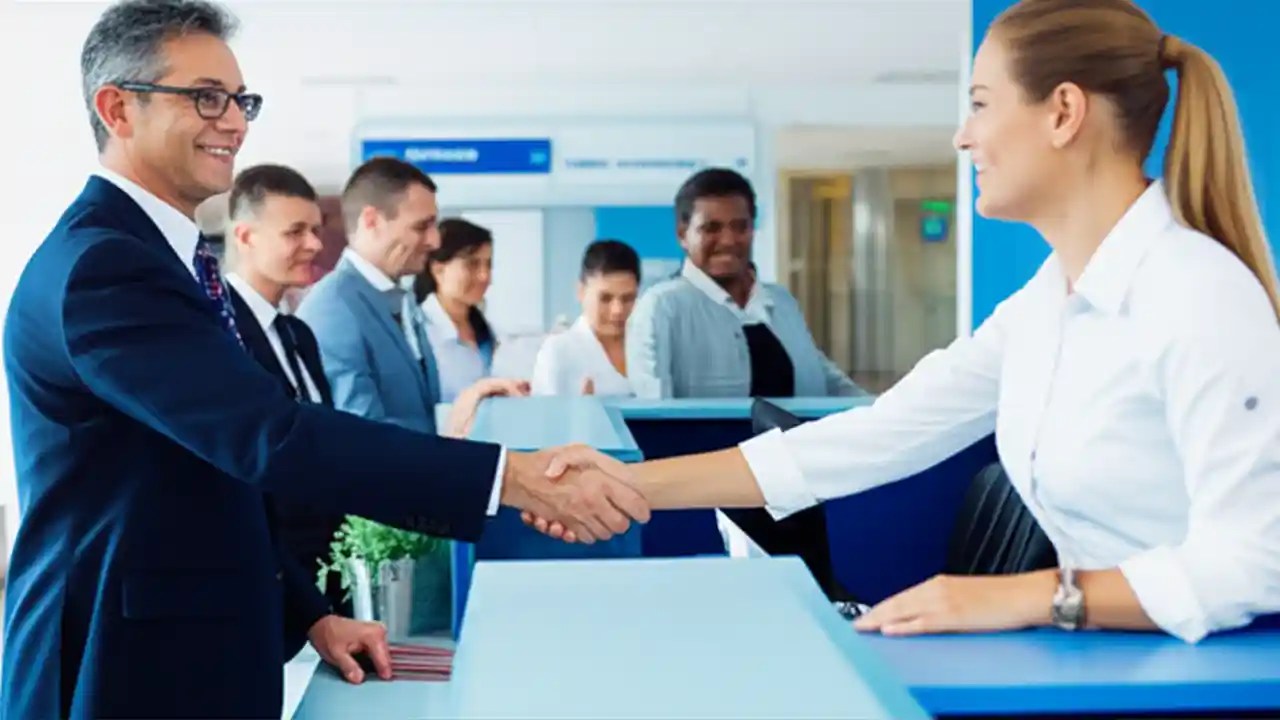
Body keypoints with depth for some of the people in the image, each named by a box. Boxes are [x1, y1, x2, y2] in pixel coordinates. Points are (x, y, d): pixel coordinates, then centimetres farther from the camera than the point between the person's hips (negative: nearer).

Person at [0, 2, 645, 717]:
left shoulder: (164, 256, 12)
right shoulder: (99, 266, -20)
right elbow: (268, 437, -30)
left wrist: (310, 615, 9)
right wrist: (515, 476, -33)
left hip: (209, 656, 9)